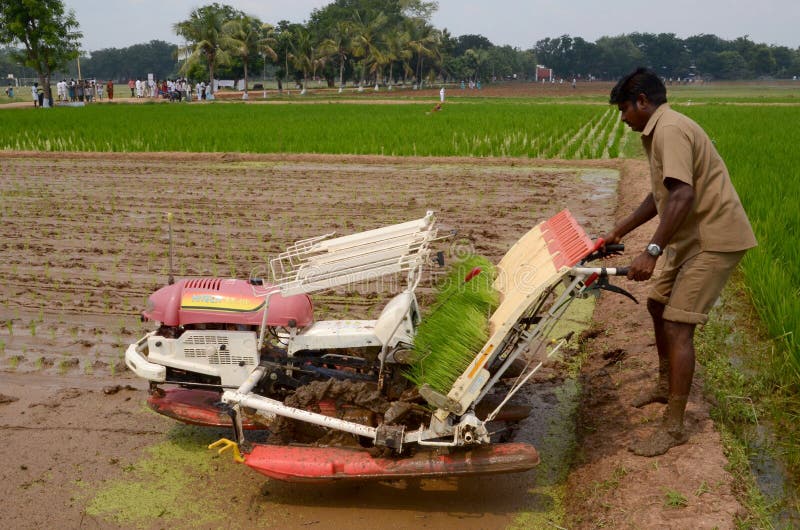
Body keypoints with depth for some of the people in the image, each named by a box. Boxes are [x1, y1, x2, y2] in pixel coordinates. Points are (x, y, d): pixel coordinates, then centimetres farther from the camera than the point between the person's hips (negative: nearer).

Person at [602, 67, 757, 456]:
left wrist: (652, 251, -34)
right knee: (658, 305, 21)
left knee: (677, 326, -13)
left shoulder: (670, 131, -17)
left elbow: (682, 196, -30)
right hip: (694, 237, 11)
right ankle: (666, 386, 40)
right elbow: (660, 196, 26)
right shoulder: (660, 131, 16)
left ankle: (673, 427, -6)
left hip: (715, 239, -11)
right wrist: (618, 233, 27)